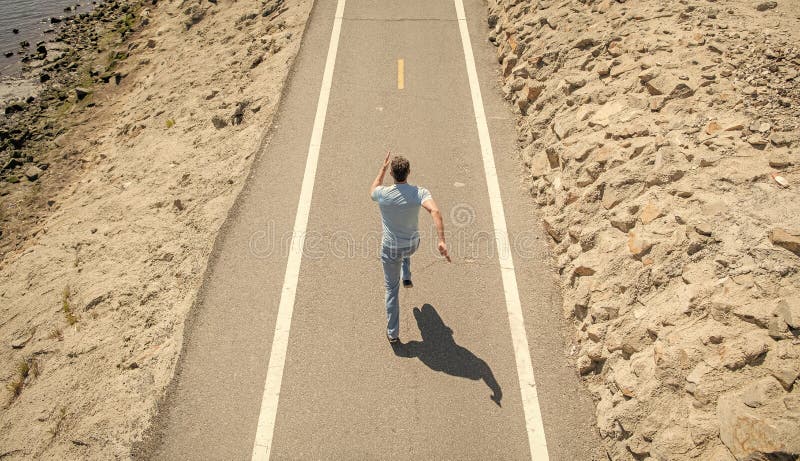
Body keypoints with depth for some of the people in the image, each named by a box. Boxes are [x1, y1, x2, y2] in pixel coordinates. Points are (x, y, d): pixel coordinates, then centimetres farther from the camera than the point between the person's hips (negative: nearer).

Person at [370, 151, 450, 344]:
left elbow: (372, 190, 7)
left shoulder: (383, 194, -20)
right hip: (413, 244, 2)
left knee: (392, 289, 15)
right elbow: (435, 212, -40)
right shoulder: (419, 193, -21)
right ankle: (406, 277, 43)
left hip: (391, 249, -1)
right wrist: (442, 241, -45)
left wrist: (383, 167, 12)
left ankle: (393, 333, 20)